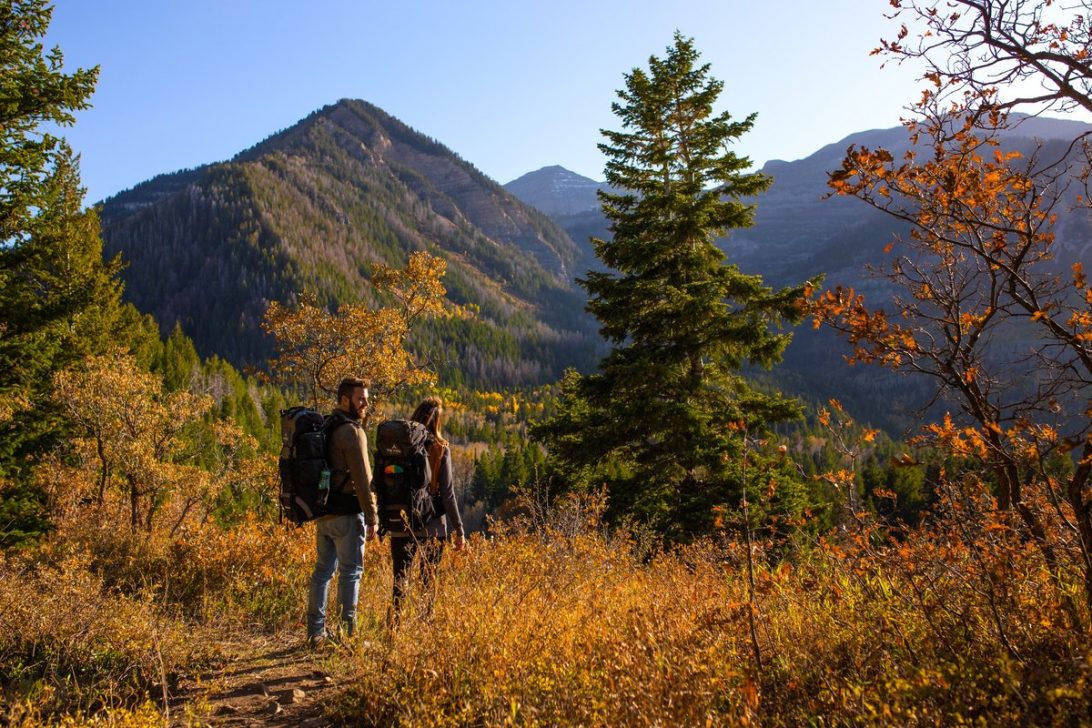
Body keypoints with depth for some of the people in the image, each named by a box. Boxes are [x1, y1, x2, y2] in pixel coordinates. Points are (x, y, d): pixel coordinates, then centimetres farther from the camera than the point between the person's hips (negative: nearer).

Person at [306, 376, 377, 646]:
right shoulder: (352, 431, -14)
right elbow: (362, 479, -17)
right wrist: (372, 517, -13)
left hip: (322, 511, 8)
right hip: (346, 513, -8)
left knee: (323, 569, 13)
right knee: (350, 571, -1)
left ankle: (315, 632, 18)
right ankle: (347, 631, 3)